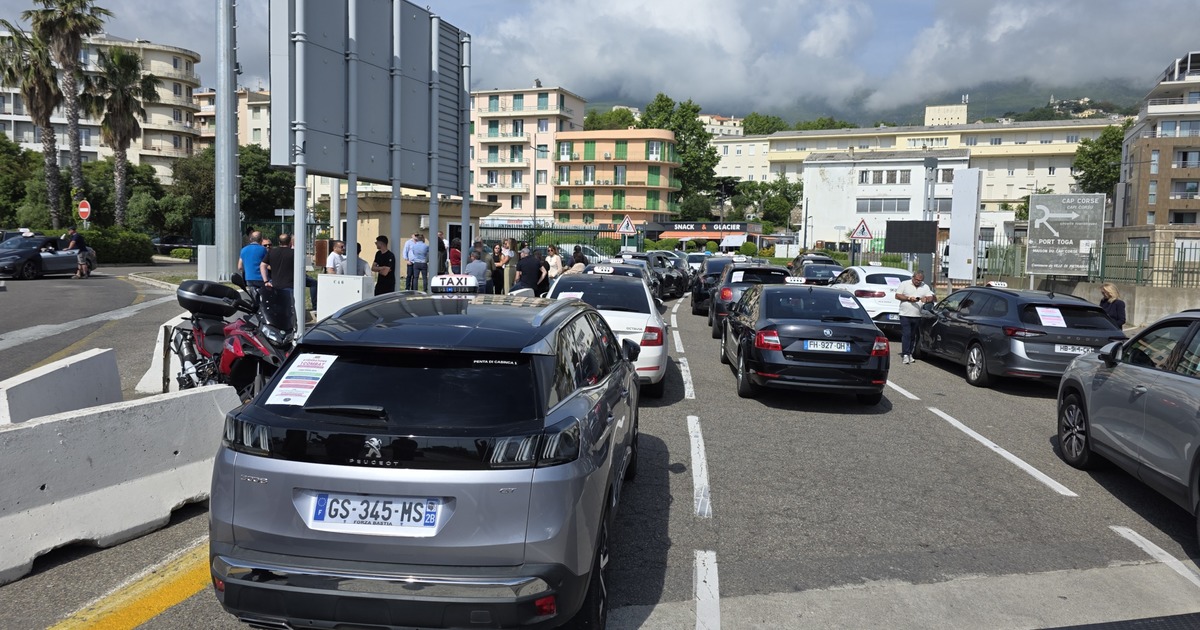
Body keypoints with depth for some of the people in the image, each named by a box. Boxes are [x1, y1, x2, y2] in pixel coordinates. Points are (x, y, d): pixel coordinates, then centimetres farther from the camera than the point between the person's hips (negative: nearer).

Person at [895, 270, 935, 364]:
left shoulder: (925, 287, 10)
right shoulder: (904, 284, 1)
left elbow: (931, 297, 5)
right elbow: (897, 295, -2)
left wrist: (926, 299, -18)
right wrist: (909, 298, -15)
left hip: (917, 316, 4)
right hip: (905, 315, -4)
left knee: (913, 336, 9)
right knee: (906, 335, -10)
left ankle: (910, 354, 17)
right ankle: (905, 355, -11)